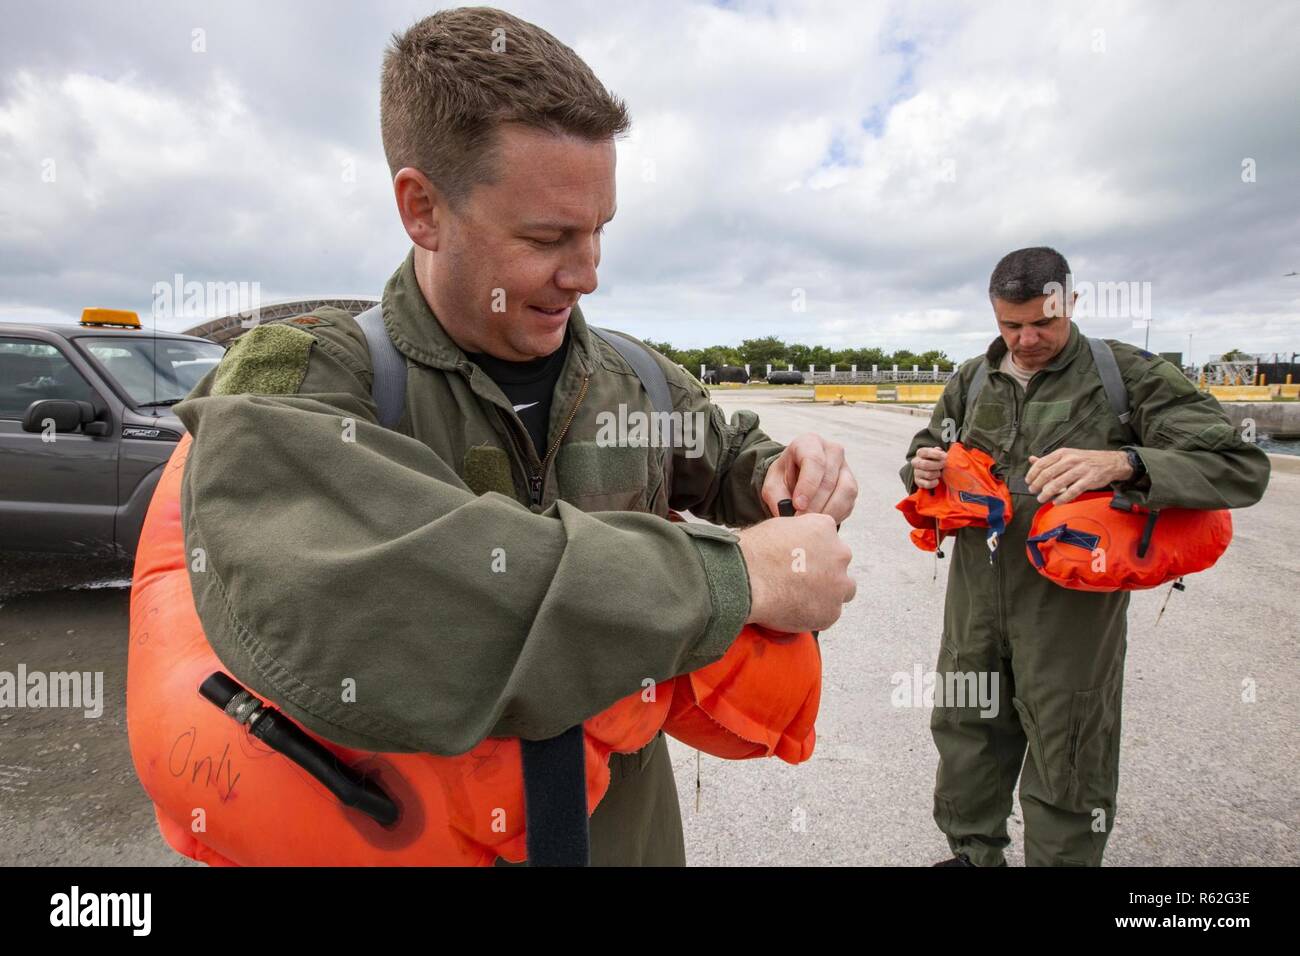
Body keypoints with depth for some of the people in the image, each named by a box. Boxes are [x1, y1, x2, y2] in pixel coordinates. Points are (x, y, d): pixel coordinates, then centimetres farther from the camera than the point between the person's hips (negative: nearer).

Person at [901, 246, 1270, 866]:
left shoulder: (1129, 374, -6)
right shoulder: (971, 380, 7)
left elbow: (1241, 468, -13)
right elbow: (927, 448, 21)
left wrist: (1120, 462, -31)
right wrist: (922, 469, -5)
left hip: (1071, 605, -4)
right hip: (976, 600, 5)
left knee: (1066, 757, 7)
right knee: (965, 731, 17)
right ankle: (973, 854, 40)